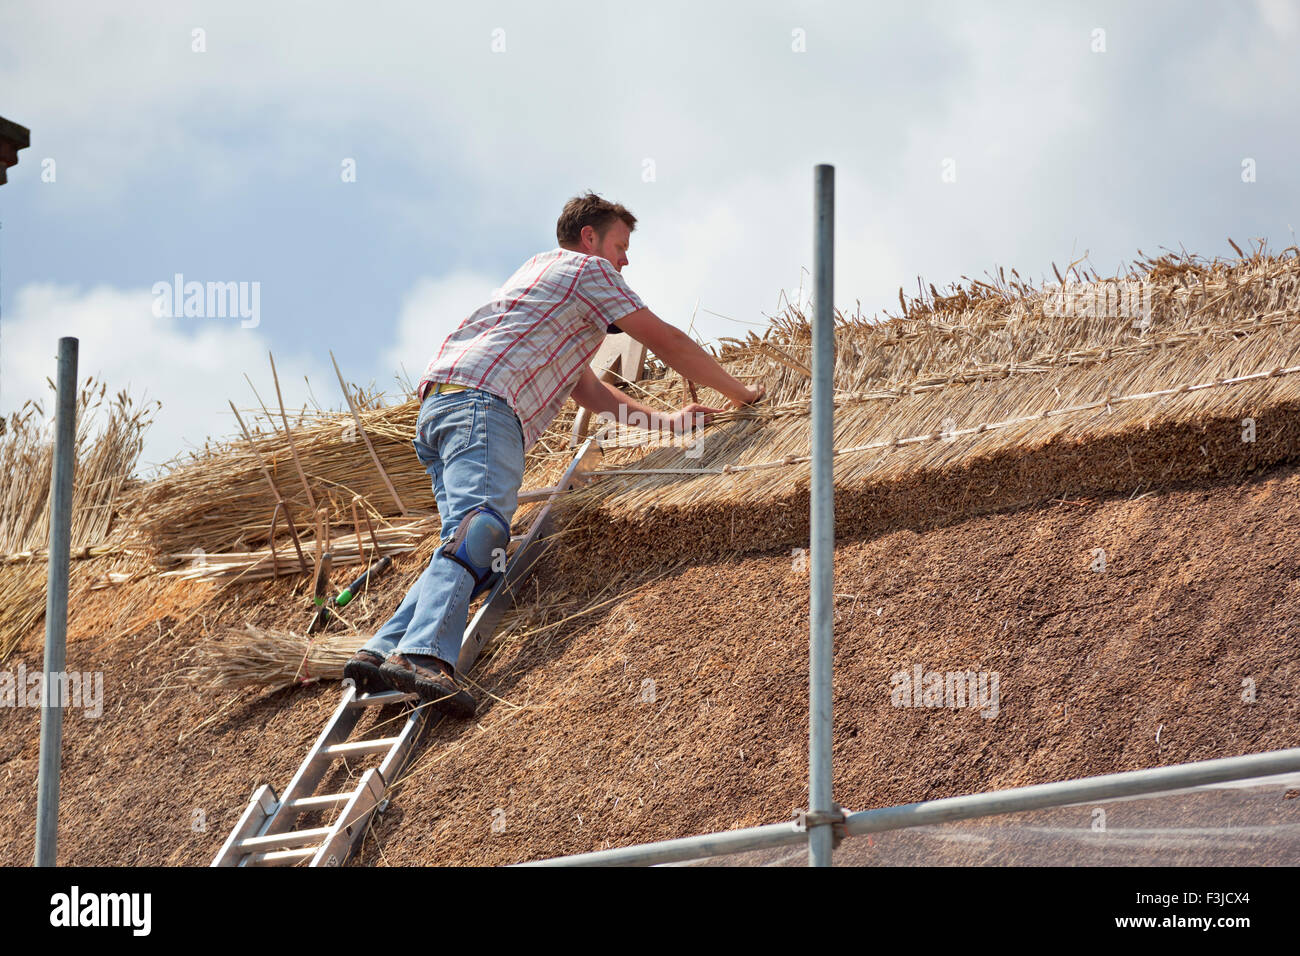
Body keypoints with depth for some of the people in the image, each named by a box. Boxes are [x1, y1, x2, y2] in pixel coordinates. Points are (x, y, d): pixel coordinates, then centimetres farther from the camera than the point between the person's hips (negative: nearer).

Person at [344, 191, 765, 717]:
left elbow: (587, 387, 41)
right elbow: (665, 341, 13)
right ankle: (425, 654, -47)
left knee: (469, 547, -2)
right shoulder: (588, 269, 12)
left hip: (437, 404, 9)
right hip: (483, 402, -9)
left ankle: (381, 652, -20)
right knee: (480, 530, -26)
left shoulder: (538, 271, 39)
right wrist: (740, 393, 24)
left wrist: (663, 420, 37)